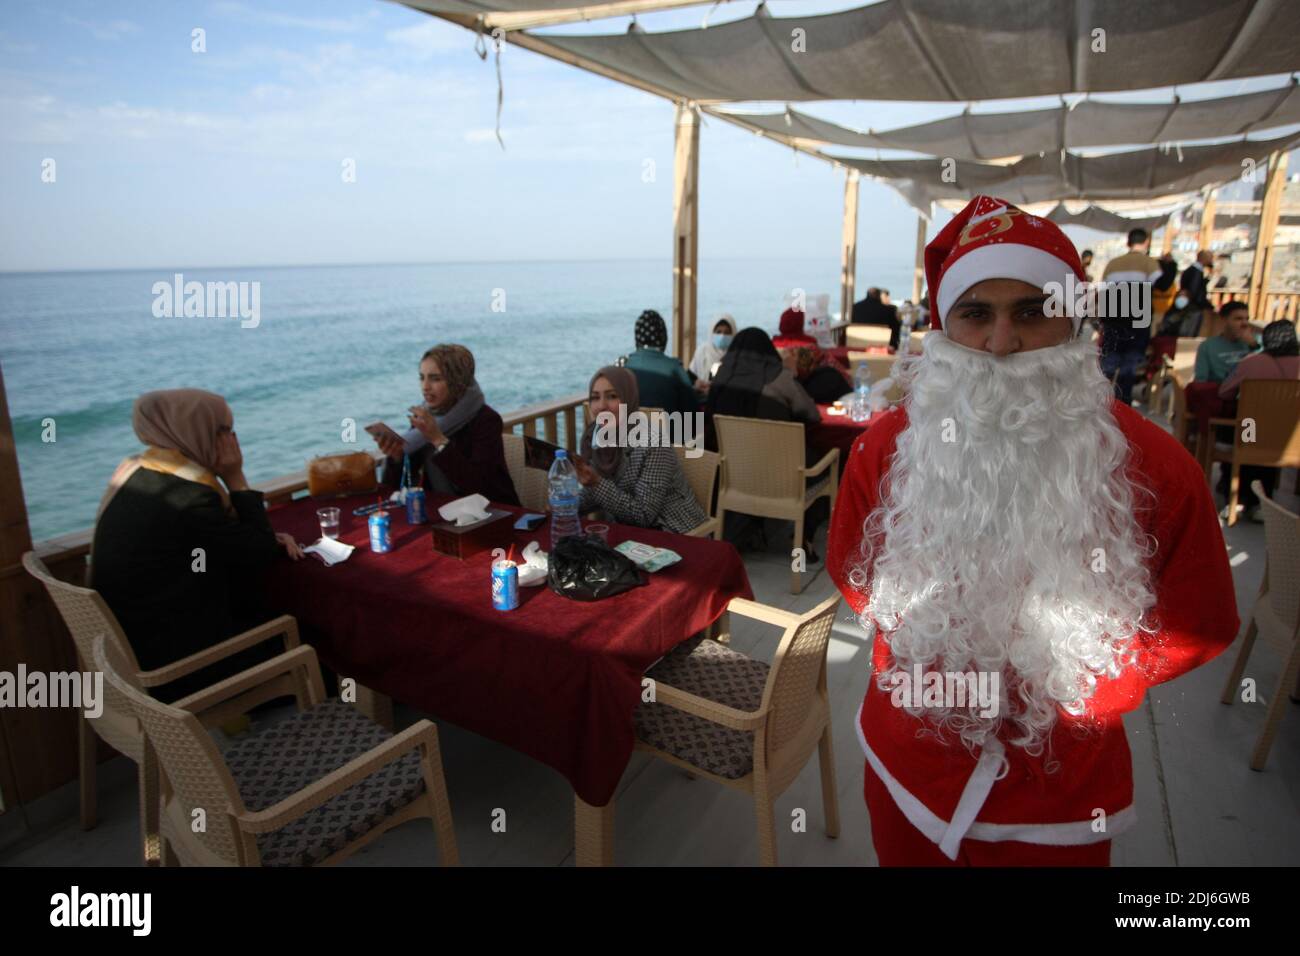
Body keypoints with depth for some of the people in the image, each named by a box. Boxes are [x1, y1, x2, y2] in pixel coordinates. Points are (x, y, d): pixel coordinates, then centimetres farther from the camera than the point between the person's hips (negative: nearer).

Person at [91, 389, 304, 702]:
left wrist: (268, 540, -2)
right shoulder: (188, 496, -28)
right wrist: (236, 479, -13)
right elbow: (261, 553, -16)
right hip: (169, 656, -9)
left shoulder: (139, 470, 2)